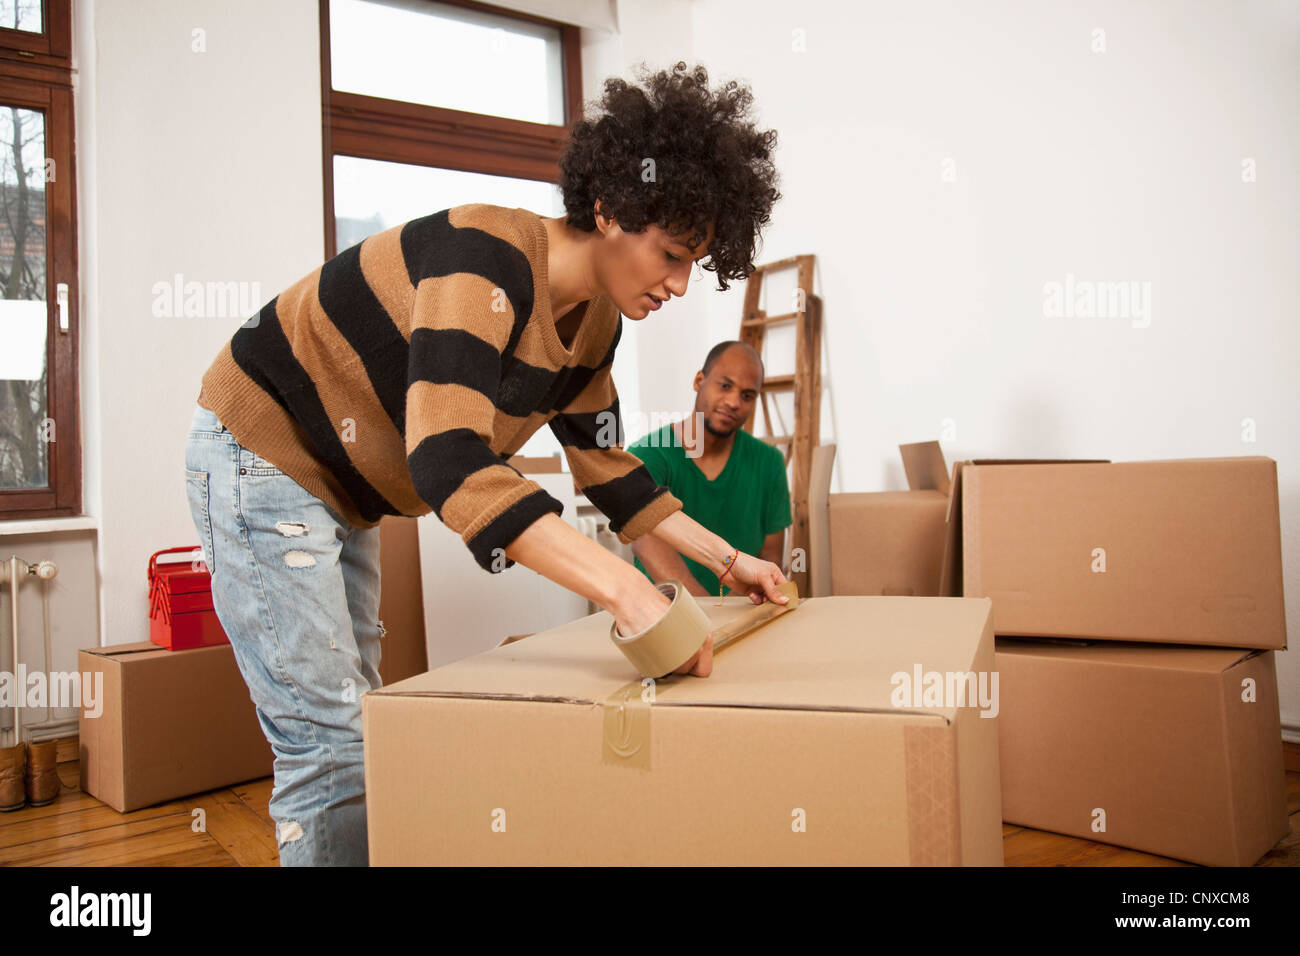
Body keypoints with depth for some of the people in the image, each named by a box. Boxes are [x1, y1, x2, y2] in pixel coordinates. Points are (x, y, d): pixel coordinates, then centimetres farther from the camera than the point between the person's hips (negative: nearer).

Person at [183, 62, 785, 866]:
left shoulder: (594, 323, -2)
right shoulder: (484, 257, -30)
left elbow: (604, 466, 10)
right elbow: (449, 463, -42)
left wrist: (729, 559, 8)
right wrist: (626, 592, -48)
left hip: (340, 489, 9)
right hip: (261, 451, -9)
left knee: (359, 723, 15)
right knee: (327, 746, -11)